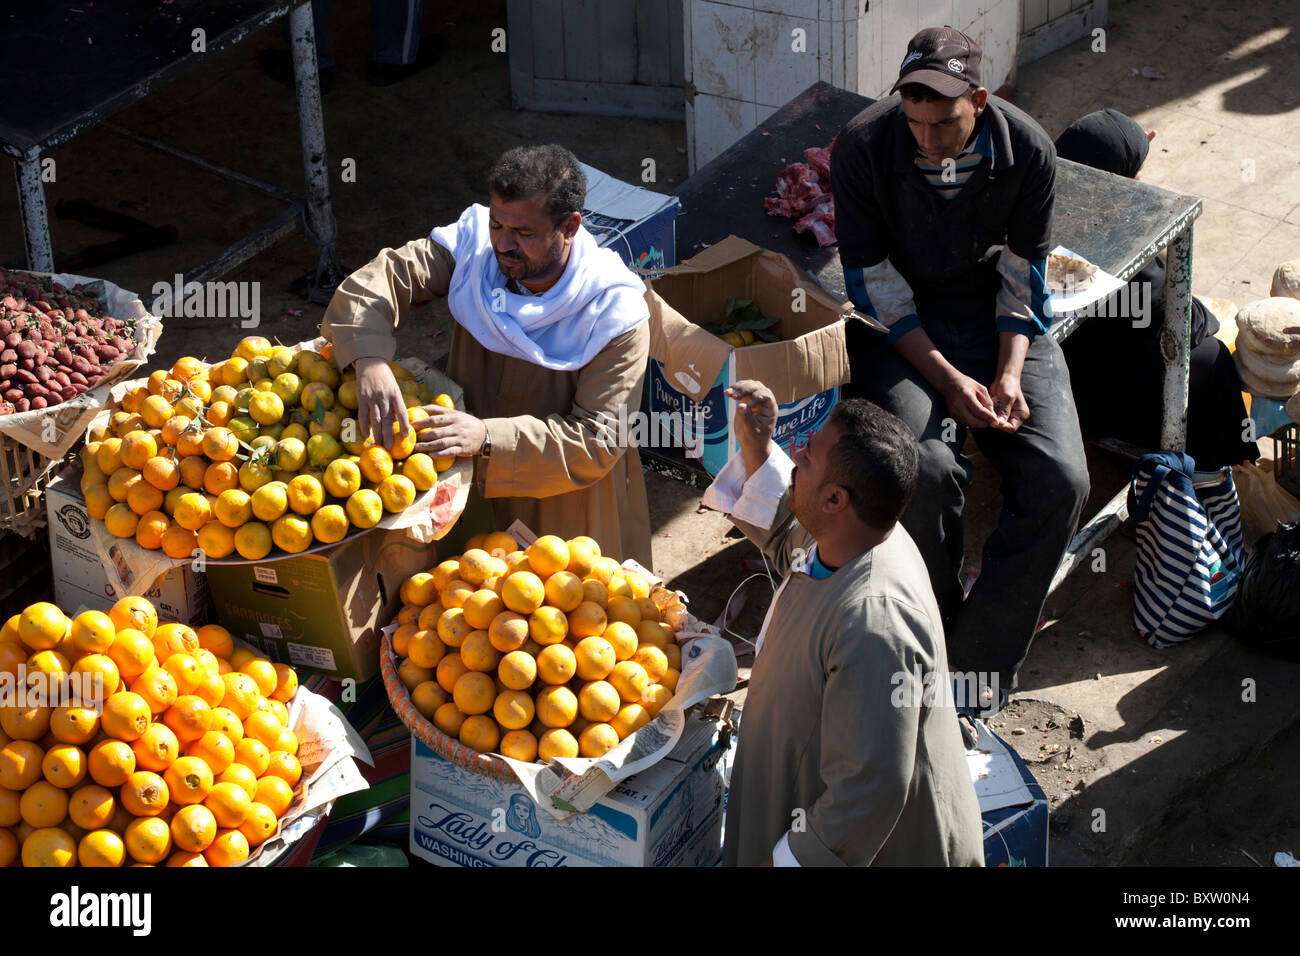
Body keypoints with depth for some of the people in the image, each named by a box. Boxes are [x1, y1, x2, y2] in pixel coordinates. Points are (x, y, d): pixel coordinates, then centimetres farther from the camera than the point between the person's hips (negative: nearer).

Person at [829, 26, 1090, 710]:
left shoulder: (1028, 151, -12)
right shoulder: (863, 147, -17)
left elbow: (1025, 276, -1)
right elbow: (873, 282, -12)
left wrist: (1009, 374, -16)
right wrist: (949, 379, -20)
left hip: (999, 323, 2)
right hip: (901, 326, -2)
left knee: (1061, 479, -19)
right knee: (924, 470, -31)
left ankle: (980, 658, -7)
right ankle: (934, 637, -6)